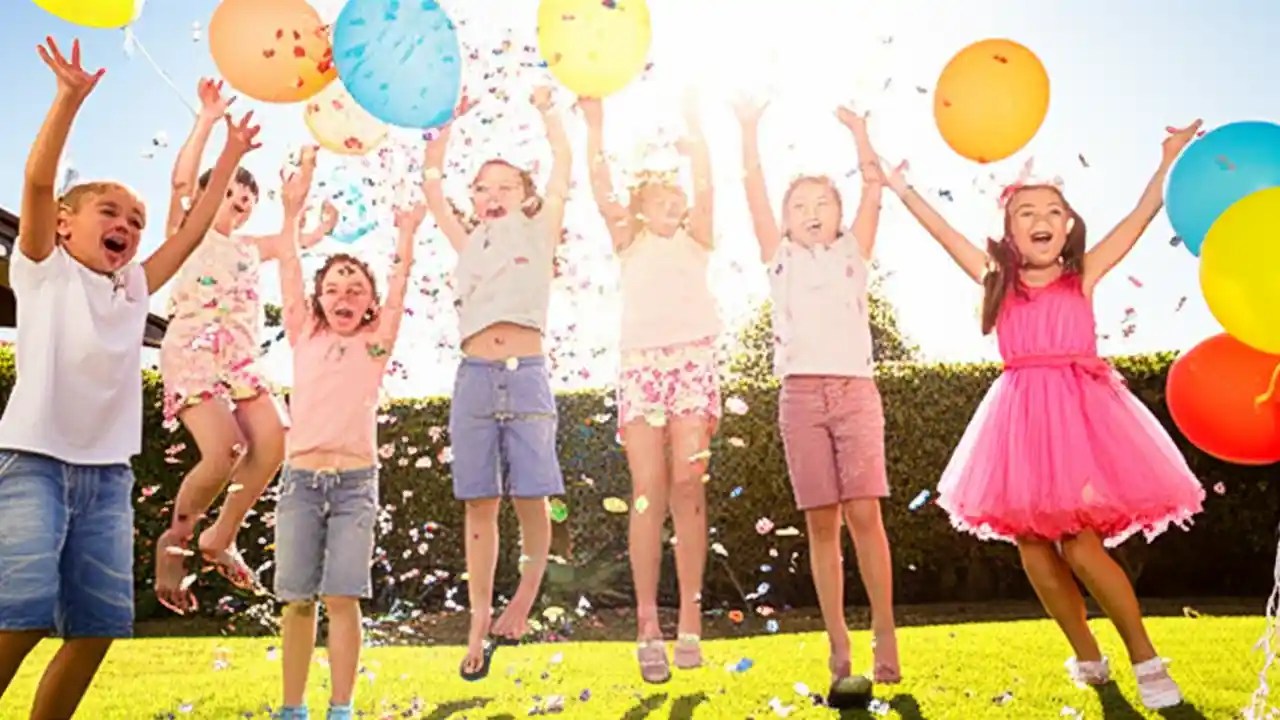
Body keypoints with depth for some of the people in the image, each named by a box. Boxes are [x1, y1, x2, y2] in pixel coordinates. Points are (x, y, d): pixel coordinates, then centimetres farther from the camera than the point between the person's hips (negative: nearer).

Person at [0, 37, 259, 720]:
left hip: (108, 472, 5)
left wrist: (229, 158, 18)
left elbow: (191, 232, 18)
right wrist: (70, 98, -16)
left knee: (98, 624, 0)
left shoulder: (133, 290, 17)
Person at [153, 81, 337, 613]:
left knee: (272, 442, -13)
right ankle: (175, 540, 2)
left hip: (240, 359, 6)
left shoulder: (251, 248, 24)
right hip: (191, 353, -6)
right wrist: (207, 119, -11)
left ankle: (220, 538, 5)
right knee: (221, 451, -23)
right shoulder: (188, 231, 8)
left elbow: (304, 235, 29)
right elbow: (181, 180, -9)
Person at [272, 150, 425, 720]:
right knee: (297, 600, 4)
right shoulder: (304, 338, 10)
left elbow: (398, 286, -1)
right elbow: (288, 274, 4)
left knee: (342, 598, -4)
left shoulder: (375, 343, 8)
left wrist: (405, 234, -9)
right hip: (300, 478, 2)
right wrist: (293, 214, -4)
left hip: (355, 481, -1)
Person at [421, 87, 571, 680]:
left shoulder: (538, 235, 12)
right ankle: (479, 627, 10)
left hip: (527, 375, -2)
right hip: (475, 377, 2)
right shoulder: (467, 243, 19)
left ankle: (522, 604, 13)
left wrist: (545, 109, 14)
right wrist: (448, 119, 21)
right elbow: (431, 182, 20)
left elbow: (563, 163, 8)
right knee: (480, 504, 3)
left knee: (531, 498, -6)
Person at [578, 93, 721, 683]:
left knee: (687, 485, -8)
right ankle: (647, 624, -4)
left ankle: (690, 617, 0)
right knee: (648, 492, -6)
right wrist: (595, 127, -4)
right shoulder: (629, 243, 19)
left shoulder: (695, 239, 17)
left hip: (693, 359, 0)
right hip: (640, 363, 1)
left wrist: (692, 123, -5)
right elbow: (601, 189, 5)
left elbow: (704, 186, 2)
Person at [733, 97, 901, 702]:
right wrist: (750, 132, 0)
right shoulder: (780, 258, 15)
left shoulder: (852, 253, 15)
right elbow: (754, 194, 7)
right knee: (822, 523, 0)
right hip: (801, 394, 1)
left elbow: (874, 186, 7)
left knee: (863, 513, -8)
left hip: (855, 389, 0)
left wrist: (857, 130, -1)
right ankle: (839, 647, 6)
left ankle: (885, 637, 1)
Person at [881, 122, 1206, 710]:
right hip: (1023, 417, 3)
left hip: (1080, 408, -3)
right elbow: (944, 233, 8)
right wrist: (901, 189, 7)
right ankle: (1087, 656, 24)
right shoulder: (997, 281, 9)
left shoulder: (1082, 276, 6)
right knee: (1033, 544, 5)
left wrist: (1169, 161, 5)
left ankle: (1145, 659, 8)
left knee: (1081, 546, -10)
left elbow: (1140, 217, 6)